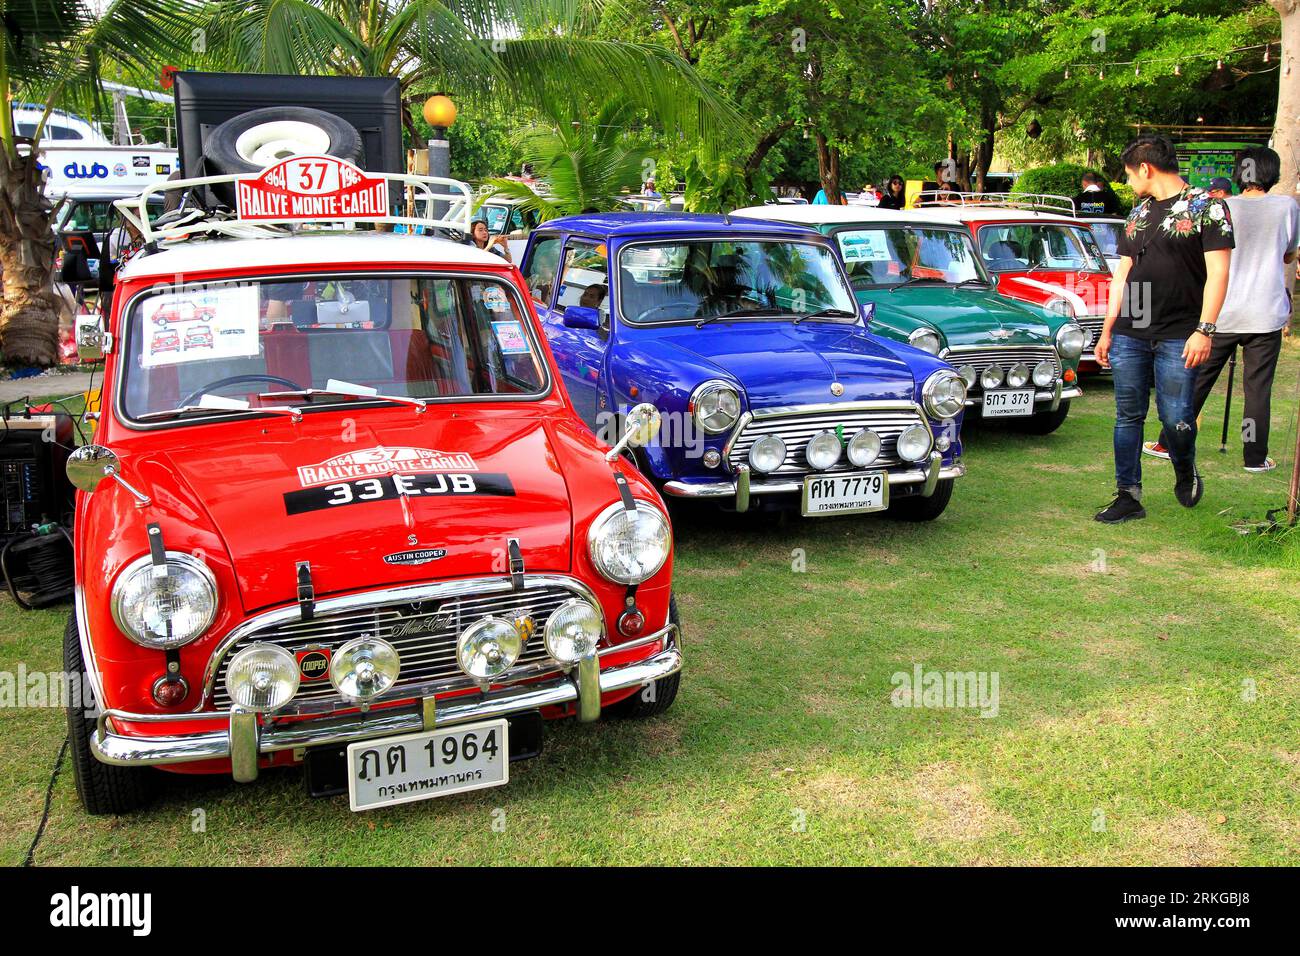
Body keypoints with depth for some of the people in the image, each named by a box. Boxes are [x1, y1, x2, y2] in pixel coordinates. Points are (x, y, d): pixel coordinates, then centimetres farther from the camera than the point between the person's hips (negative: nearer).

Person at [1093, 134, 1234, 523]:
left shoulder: (1206, 207, -2)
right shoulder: (1138, 214, 17)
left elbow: (1217, 272, -9)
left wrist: (1205, 329, -17)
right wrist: (1107, 331, 14)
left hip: (1178, 337, -6)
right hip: (1130, 334, 6)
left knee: (1176, 417, -7)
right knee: (1128, 416, 4)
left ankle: (1185, 471, 24)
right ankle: (1129, 497, 11)